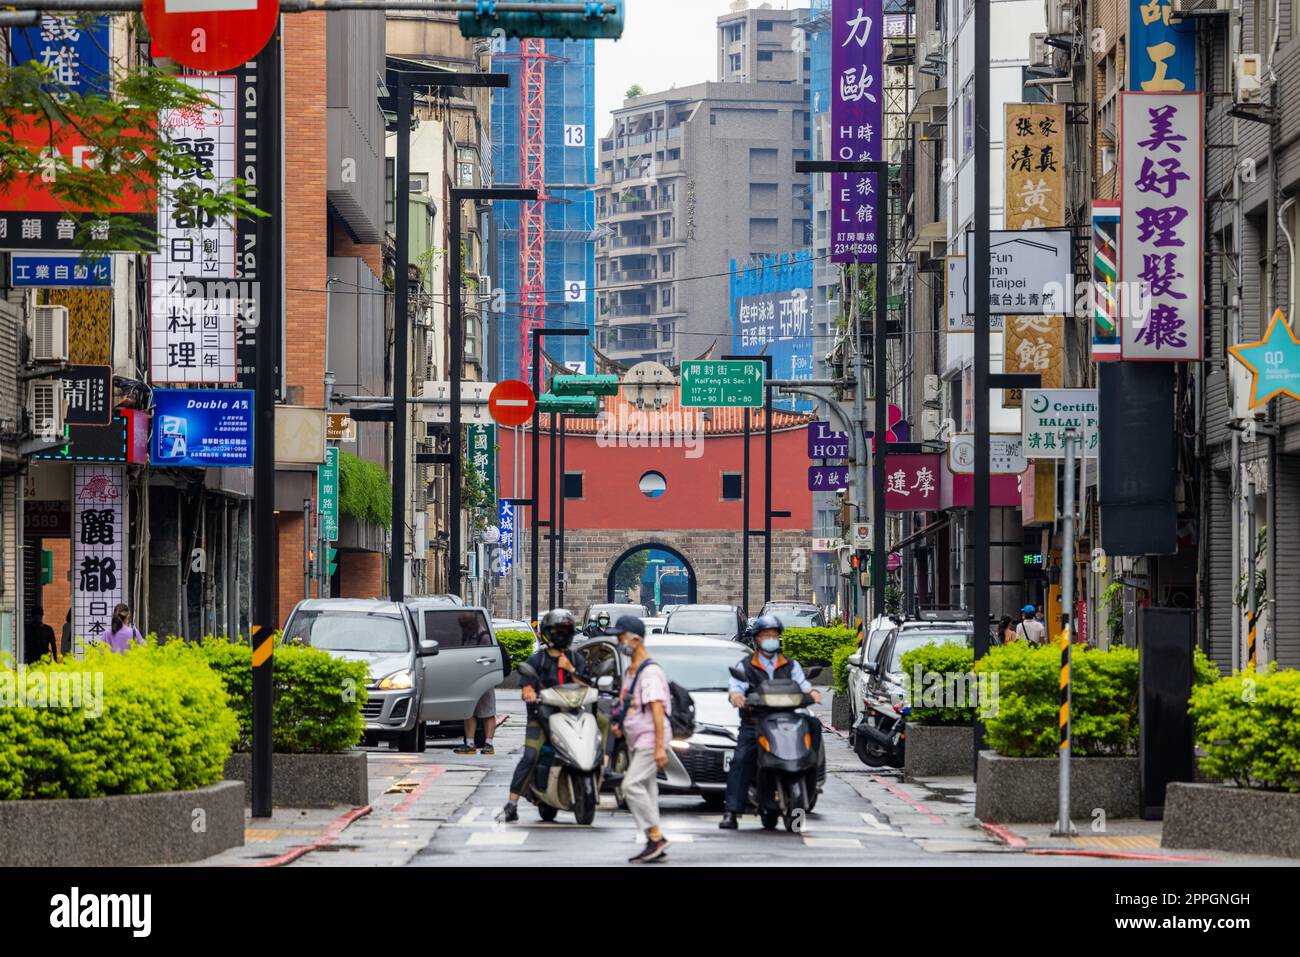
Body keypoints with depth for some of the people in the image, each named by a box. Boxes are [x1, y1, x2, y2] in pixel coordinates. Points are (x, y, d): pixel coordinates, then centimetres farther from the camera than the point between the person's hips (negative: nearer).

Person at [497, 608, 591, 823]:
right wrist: (529, 693, -26)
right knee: (530, 757, -19)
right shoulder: (536, 660, 8)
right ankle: (511, 805, -20)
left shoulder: (577, 659, 15)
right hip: (541, 714, -3)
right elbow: (526, 687, -2)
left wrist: (570, 669, -5)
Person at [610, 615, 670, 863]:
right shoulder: (629, 672, 18)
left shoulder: (650, 671, -14)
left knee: (632, 785, -18)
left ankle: (657, 837, -15)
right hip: (637, 741, 10)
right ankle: (654, 846, 8)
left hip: (650, 740, -10)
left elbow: (657, 710, -19)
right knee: (646, 790, 7)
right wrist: (621, 726, 11)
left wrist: (660, 747, -24)